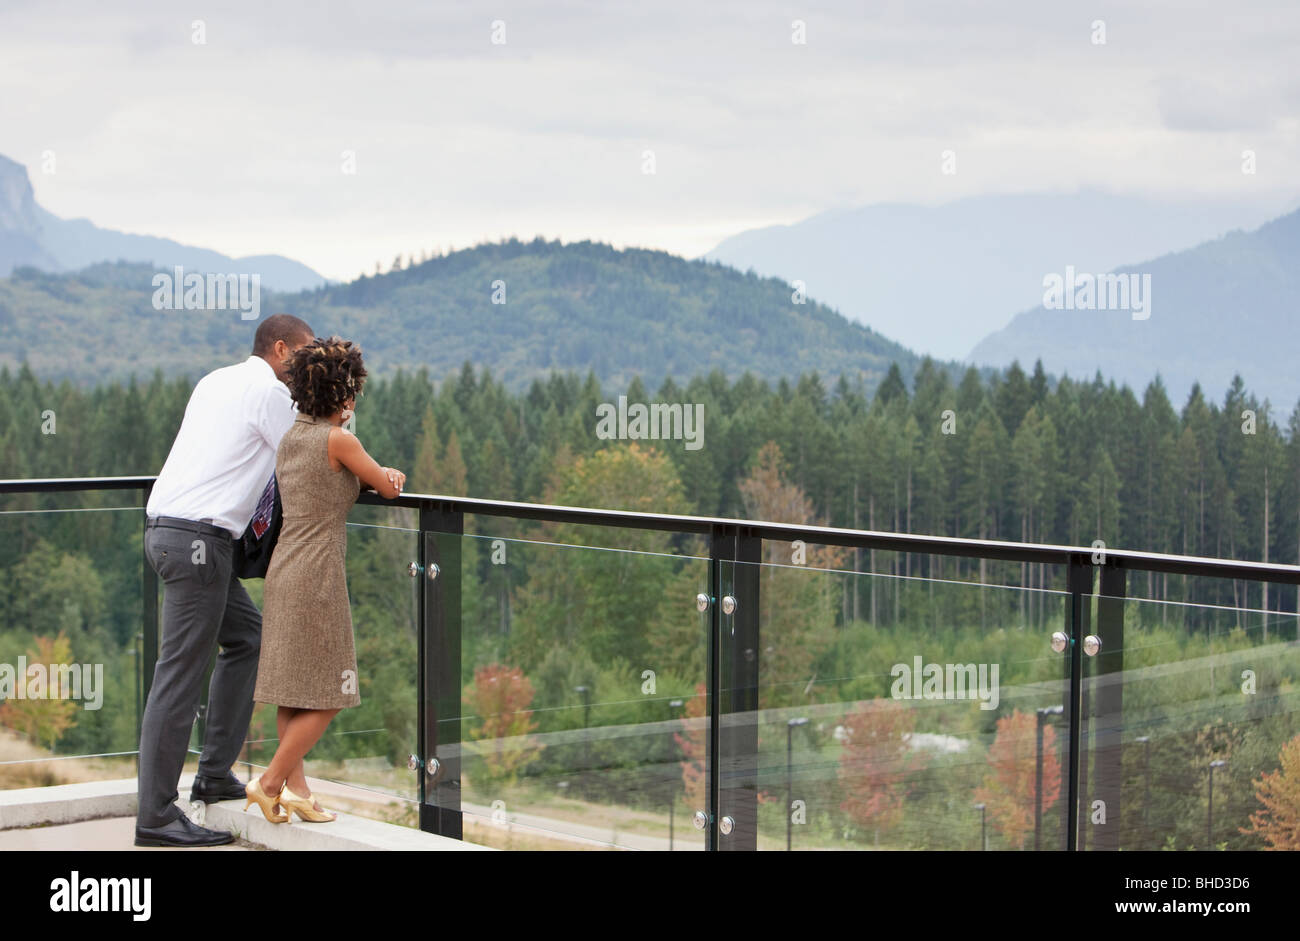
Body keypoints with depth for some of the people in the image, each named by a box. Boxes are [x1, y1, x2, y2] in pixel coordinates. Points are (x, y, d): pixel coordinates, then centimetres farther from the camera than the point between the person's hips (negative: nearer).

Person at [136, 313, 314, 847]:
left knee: (246, 637, 20)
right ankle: (156, 817, -6)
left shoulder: (216, 381, 20)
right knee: (181, 673, -8)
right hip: (197, 537, -10)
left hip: (167, 526, 10)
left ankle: (215, 776, 21)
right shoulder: (270, 392, -6)